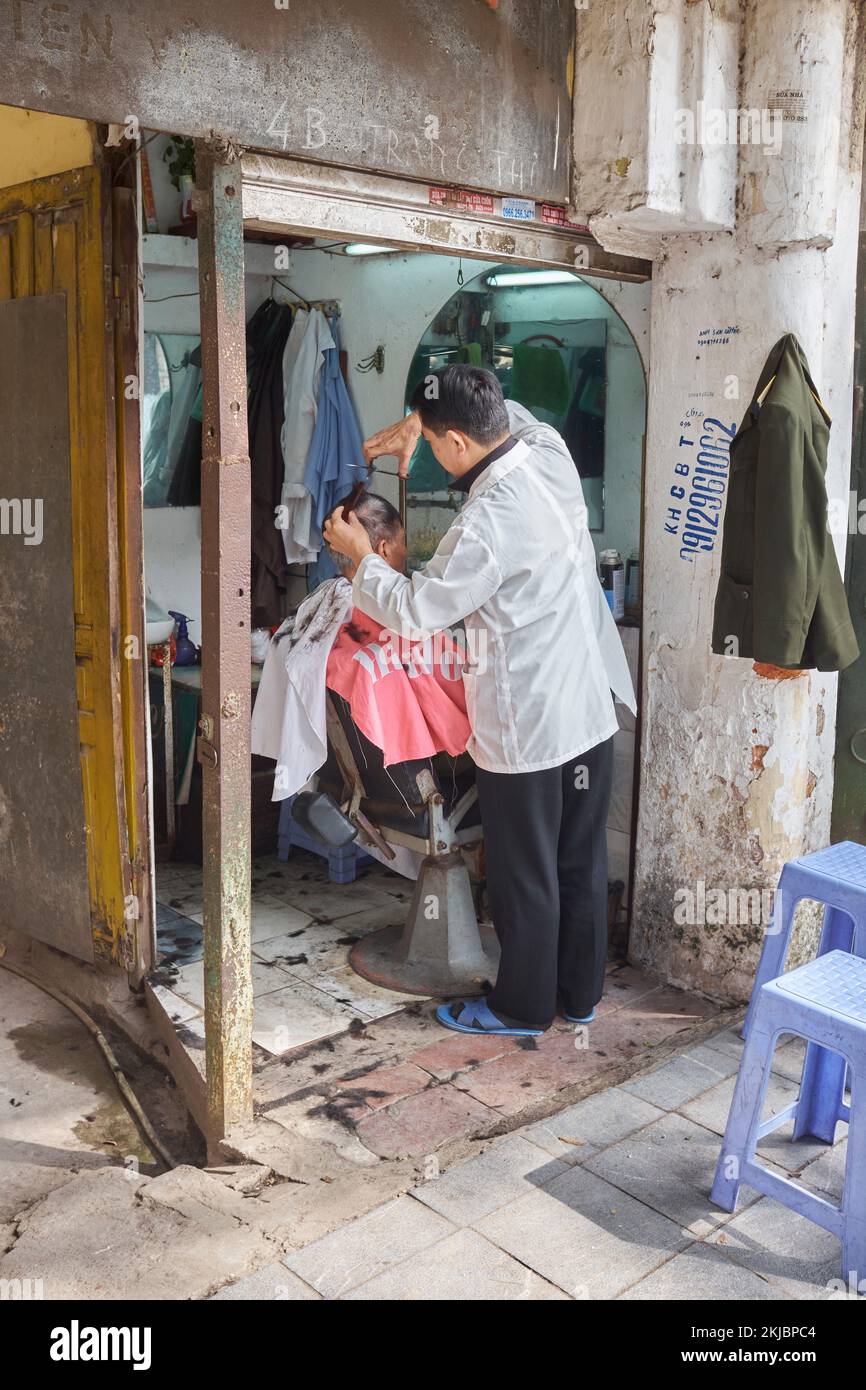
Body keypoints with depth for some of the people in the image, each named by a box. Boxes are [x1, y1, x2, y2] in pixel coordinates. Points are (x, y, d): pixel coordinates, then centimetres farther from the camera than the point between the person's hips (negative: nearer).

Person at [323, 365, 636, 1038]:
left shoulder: (486, 526, -25)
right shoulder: (552, 450, -3)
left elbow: (413, 611, -14)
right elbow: (504, 412, 19)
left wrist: (360, 556, 2)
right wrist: (417, 419, 6)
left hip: (526, 730, -8)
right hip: (593, 709, 8)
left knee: (525, 876, 10)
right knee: (583, 861, 19)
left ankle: (524, 1005, 28)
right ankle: (581, 992, 35)